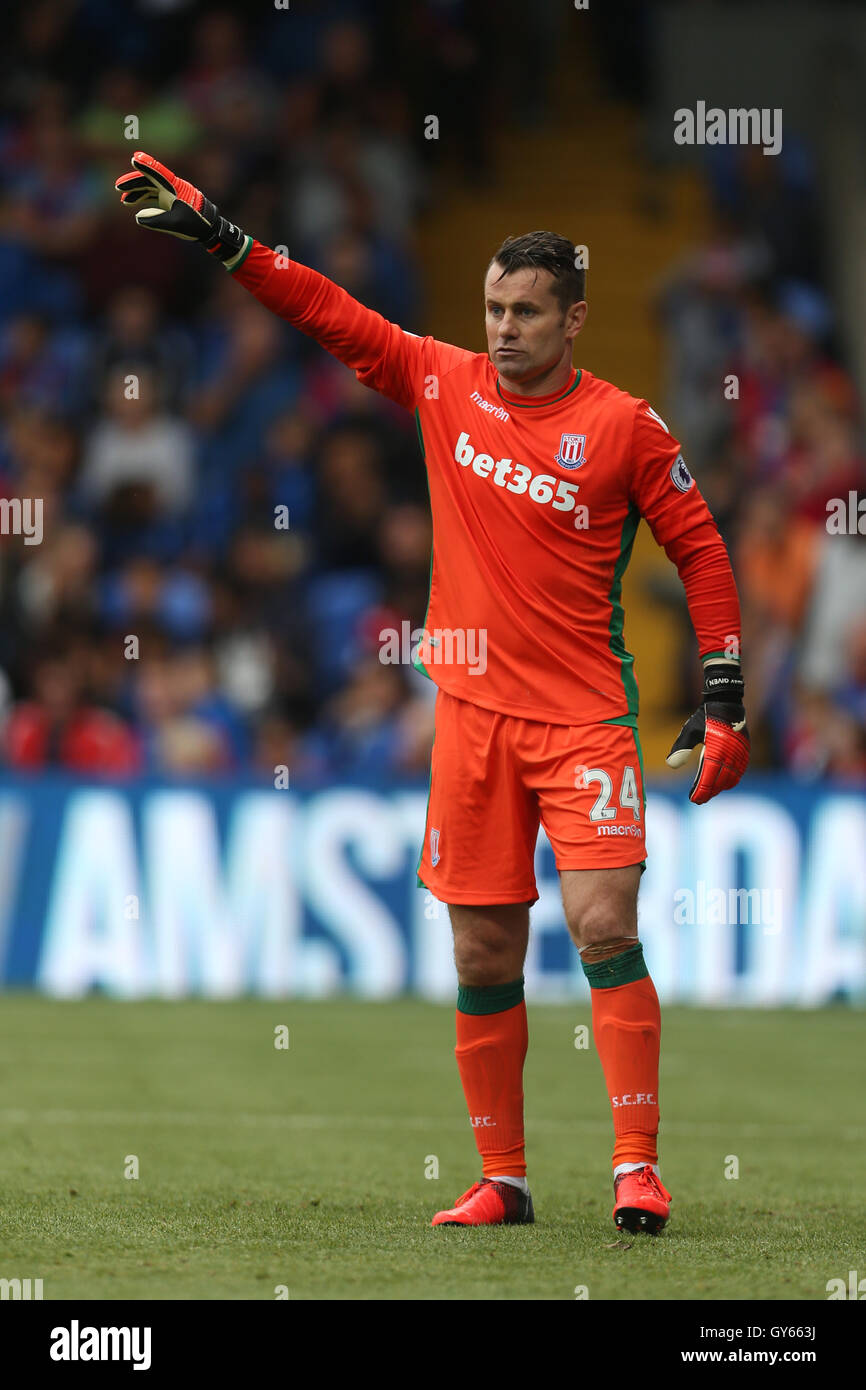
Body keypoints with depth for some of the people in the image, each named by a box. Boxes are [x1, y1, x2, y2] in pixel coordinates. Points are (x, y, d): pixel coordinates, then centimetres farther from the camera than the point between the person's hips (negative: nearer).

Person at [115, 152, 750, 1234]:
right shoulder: (445, 385, 5)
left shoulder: (623, 427, -4)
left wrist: (723, 700, -2)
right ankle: (501, 1180, 12)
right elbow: (328, 312, 10)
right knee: (483, 958, 4)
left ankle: (637, 1167, -15)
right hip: (473, 710, 4)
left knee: (603, 926, -16)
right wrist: (212, 231, 4)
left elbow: (701, 552, 2)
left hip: (584, 716, -3)